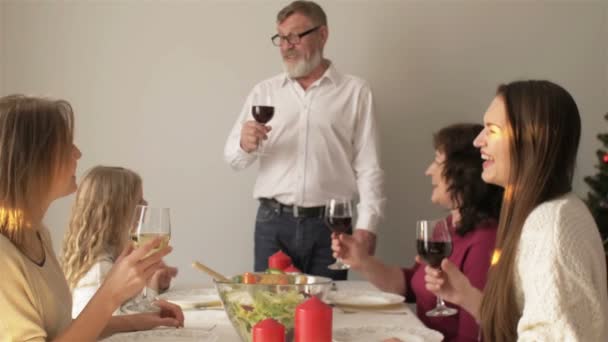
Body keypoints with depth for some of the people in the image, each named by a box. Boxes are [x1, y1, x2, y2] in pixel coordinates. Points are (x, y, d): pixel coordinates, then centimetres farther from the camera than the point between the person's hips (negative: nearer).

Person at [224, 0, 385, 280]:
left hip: (329, 225, -2)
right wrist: (245, 146, -15)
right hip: (272, 224, 2)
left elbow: (368, 167, -1)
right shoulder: (264, 91, 10)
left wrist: (366, 225, -9)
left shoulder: (355, 92, 3)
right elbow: (233, 158, 7)